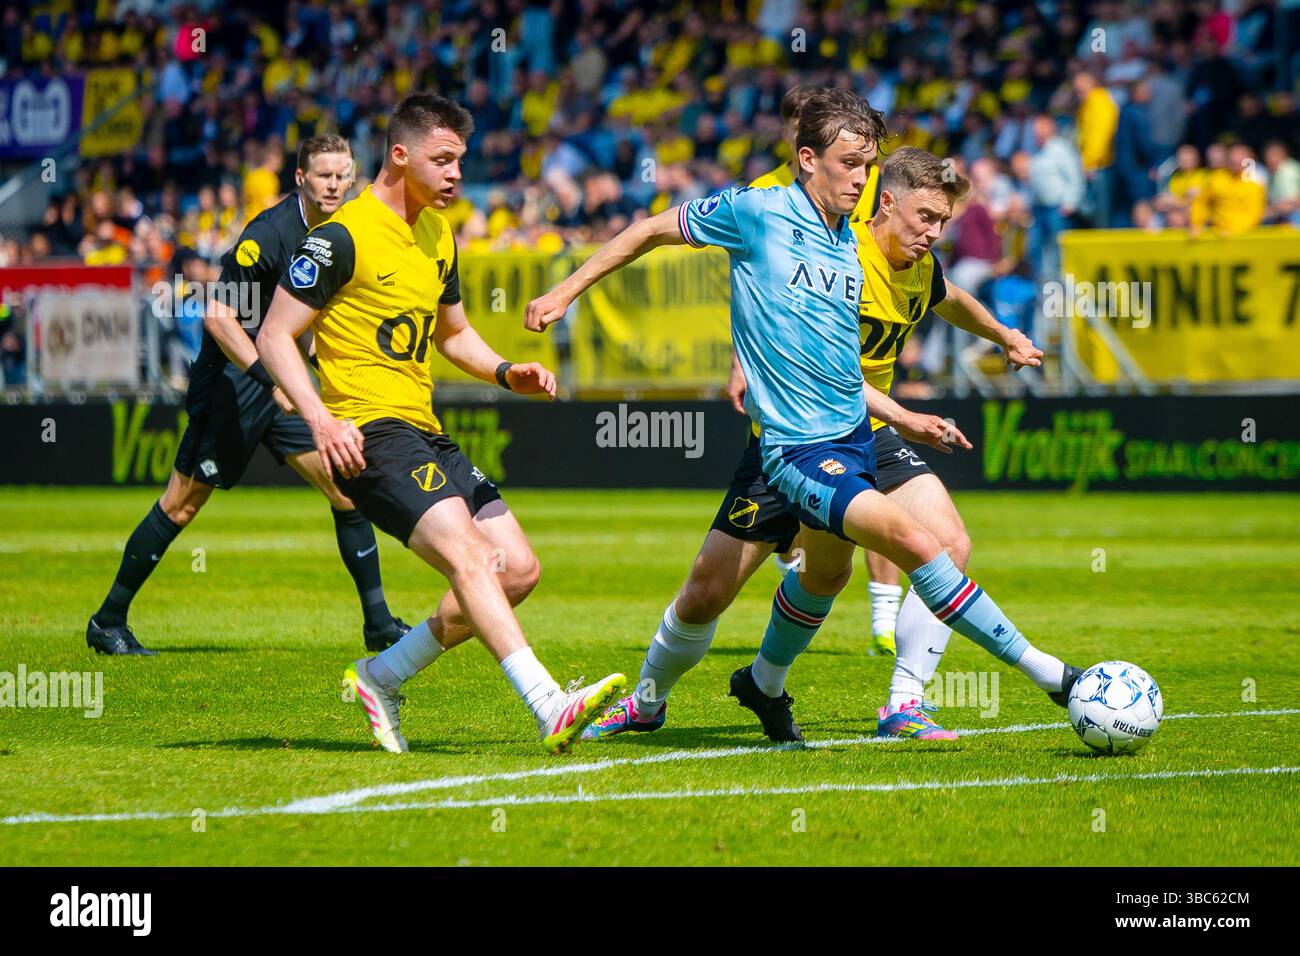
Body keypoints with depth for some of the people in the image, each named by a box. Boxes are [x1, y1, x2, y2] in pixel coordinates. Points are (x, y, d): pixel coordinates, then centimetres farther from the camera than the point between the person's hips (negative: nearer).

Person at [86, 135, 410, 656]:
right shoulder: (270, 233, -20)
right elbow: (218, 315, -24)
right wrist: (270, 381, -31)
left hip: (284, 378, 7)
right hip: (232, 377, -7)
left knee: (347, 486, -2)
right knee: (181, 504, -2)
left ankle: (379, 623, 5)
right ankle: (108, 622, 9)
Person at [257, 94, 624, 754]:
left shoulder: (439, 235, 16)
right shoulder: (344, 237, -9)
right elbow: (275, 336, -9)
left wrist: (505, 372, 10)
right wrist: (320, 419, -22)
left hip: (424, 434, 9)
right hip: (368, 434, -9)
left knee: (518, 569, 3)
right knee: (468, 556, -26)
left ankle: (382, 676, 14)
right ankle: (550, 708, -37)